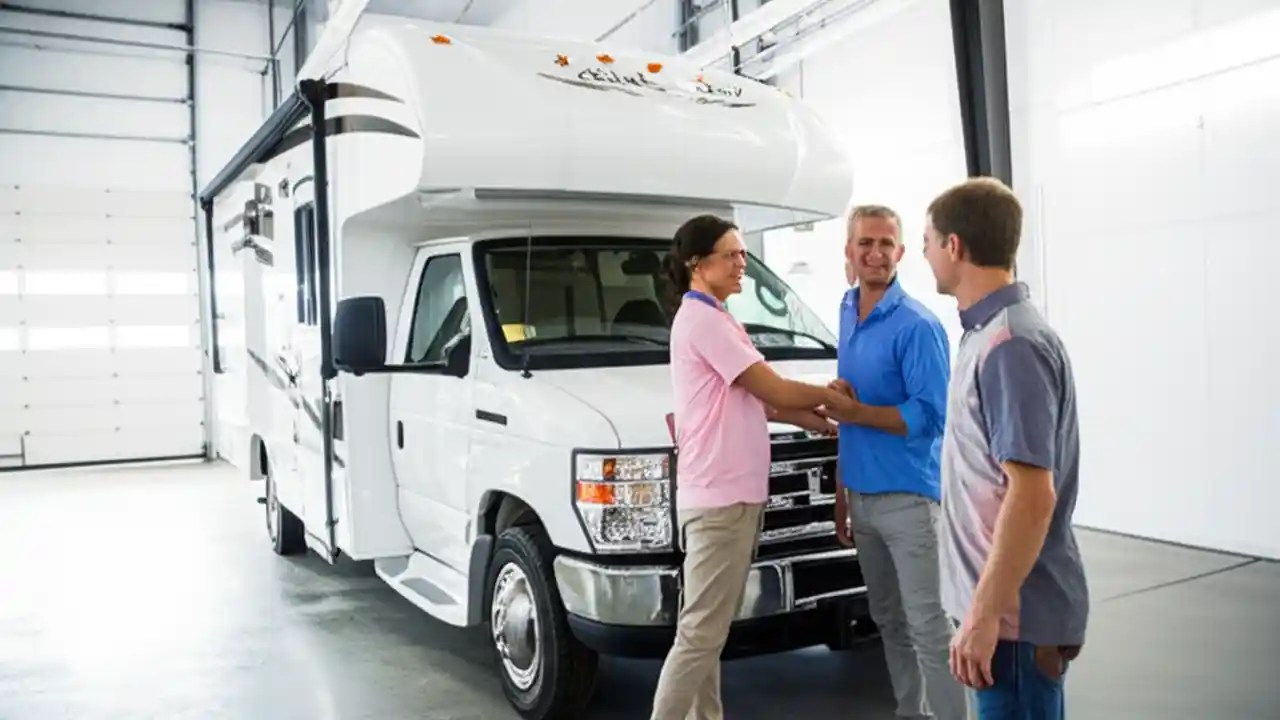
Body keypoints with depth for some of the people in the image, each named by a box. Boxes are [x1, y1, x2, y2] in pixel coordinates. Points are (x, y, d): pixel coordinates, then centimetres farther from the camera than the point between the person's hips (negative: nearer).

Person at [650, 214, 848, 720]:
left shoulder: (716, 320, 18)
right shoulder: (702, 320, -14)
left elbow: (760, 400, 17)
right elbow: (775, 392, -14)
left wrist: (824, 426, 12)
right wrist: (833, 394, 2)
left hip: (730, 495, 10)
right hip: (720, 498, -10)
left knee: (709, 631, 15)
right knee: (700, 634, -6)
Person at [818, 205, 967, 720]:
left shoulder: (917, 325, -14)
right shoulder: (848, 315, 9)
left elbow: (930, 416, -19)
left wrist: (855, 411, -18)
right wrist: (842, 491, 15)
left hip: (907, 497, -7)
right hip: (861, 496, 8)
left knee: (928, 626, -3)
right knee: (888, 620, 17)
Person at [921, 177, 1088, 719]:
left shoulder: (1010, 345, -21)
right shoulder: (988, 333, 9)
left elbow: (1033, 495, -25)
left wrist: (985, 613, -23)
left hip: (1016, 612, -9)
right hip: (1010, 602, 9)